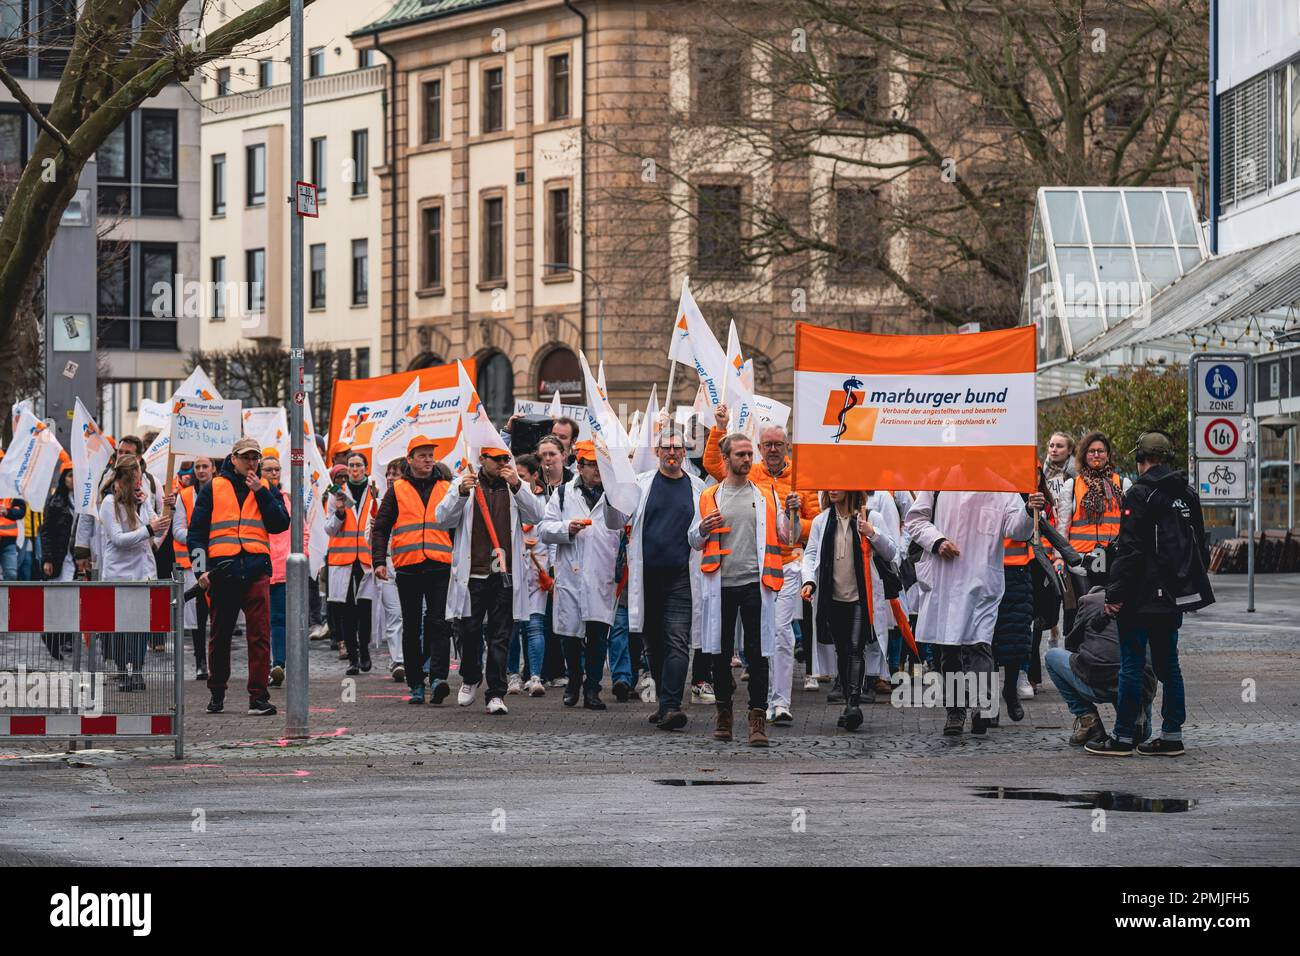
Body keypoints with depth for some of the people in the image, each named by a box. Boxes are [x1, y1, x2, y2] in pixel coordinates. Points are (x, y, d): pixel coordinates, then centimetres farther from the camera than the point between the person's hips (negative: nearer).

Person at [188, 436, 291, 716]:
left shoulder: (266, 489, 15)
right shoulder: (214, 489, 11)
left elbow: (280, 524, 1)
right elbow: (196, 532, 8)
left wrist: (261, 492, -4)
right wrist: (200, 567, -2)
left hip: (256, 570, 0)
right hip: (222, 572, 0)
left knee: (259, 634, -10)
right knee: (220, 635, 9)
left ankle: (258, 696, -10)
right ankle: (217, 693, 23)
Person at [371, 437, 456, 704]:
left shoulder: (446, 489, 12)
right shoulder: (397, 490, 9)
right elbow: (380, 528, 9)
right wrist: (379, 561, -2)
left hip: (440, 567, 0)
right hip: (407, 567, 1)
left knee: (438, 623, -13)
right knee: (412, 628, 6)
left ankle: (438, 679, -21)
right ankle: (415, 684, 11)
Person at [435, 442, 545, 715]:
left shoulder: (516, 487, 11)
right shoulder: (463, 484, 9)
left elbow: (536, 515, -1)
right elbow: (442, 519, 0)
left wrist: (517, 486, -13)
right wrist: (461, 493, -15)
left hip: (504, 573, 0)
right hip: (471, 573, 0)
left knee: (499, 636, -2)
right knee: (469, 630, 5)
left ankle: (496, 694, 0)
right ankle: (470, 678, 30)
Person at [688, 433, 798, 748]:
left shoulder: (767, 495, 10)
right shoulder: (708, 497, 10)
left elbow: (788, 537, 9)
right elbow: (693, 540, 15)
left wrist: (791, 513, -8)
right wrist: (704, 528, -6)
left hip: (755, 583, -1)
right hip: (721, 584, 1)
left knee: (757, 652, -5)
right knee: (721, 651, 6)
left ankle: (758, 718, -5)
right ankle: (724, 714, 18)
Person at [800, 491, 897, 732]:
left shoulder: (872, 518, 3)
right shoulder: (821, 521, 11)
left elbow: (891, 552, 5)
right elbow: (811, 554, 8)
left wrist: (872, 532, -11)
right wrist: (809, 580, -10)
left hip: (861, 598, -4)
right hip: (833, 599, 4)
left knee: (855, 648, -15)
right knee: (842, 651, 7)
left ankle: (854, 703, -24)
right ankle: (850, 704, 13)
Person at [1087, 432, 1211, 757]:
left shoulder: (1140, 494, -11)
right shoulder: (1187, 496, 13)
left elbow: (1129, 549, -17)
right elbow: (1201, 547, 20)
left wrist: (1115, 593, -15)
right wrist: (1192, 585, 27)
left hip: (1142, 596, -7)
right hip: (1175, 597, 7)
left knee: (1131, 664, -3)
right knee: (1168, 663, 12)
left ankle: (1123, 737, -1)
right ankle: (1172, 735, 11)